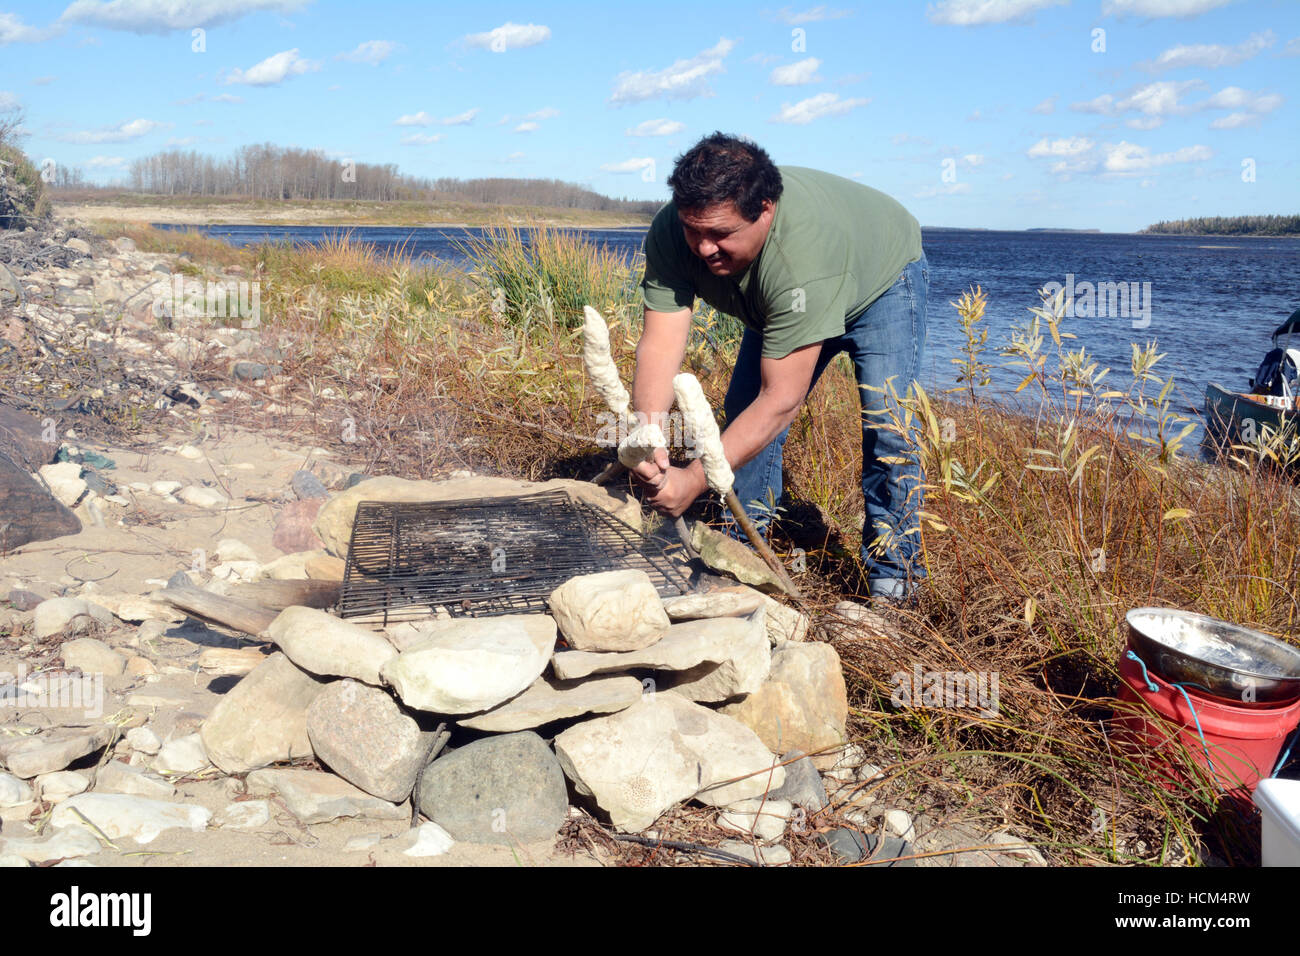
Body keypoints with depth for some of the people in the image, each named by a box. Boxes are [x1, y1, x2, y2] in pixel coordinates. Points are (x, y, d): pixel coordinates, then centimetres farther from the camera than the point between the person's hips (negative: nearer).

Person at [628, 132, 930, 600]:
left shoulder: (803, 249, -46)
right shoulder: (672, 233, -31)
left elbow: (782, 399, -45)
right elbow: (660, 344, -35)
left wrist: (694, 479, -48)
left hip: (882, 282, -5)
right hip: (776, 299, 5)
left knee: (888, 423, -19)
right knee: (745, 413, -2)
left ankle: (893, 574, -2)